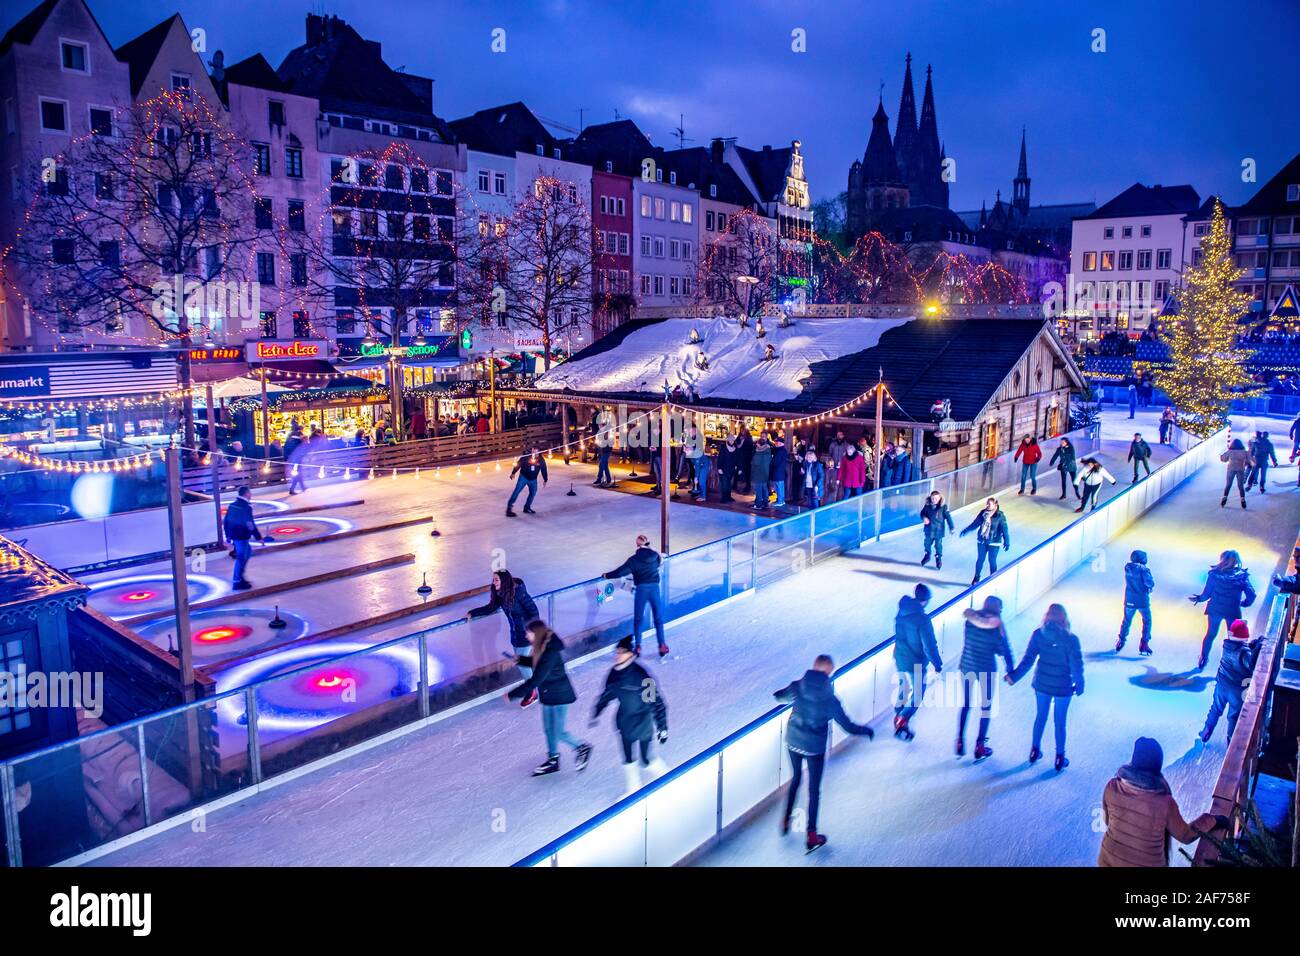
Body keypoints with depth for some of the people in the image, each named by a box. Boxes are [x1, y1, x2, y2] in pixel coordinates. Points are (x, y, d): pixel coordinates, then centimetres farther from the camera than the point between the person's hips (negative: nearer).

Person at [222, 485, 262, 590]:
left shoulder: (232, 505, 8)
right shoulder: (246, 507, -19)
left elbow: (225, 521, 14)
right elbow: (250, 524, -20)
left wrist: (228, 535, 23)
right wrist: (258, 537, -11)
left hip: (233, 534, 9)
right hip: (241, 537, -9)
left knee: (248, 551, 24)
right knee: (241, 558, 1)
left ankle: (239, 575, 27)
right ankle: (237, 582, 8)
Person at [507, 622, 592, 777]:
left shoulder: (550, 653, -32)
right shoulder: (544, 646, -4)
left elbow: (536, 680, -32)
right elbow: (537, 664, 16)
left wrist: (512, 694, -26)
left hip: (559, 696, -9)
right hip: (548, 695, 9)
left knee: (557, 732, 5)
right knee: (549, 729, 19)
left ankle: (581, 747, 28)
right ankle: (553, 759, 36)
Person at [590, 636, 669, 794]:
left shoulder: (642, 676, -25)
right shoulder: (615, 673, -6)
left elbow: (657, 702, -20)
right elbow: (607, 693, 12)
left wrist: (662, 727, -17)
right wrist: (596, 713, 19)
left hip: (643, 723, -6)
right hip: (624, 723, 6)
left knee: (646, 760, 4)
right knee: (628, 758, 15)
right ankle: (634, 790, 35)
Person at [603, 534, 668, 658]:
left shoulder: (634, 559, -4)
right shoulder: (655, 556, 6)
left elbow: (620, 571, -8)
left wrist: (606, 575, 5)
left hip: (641, 589, -2)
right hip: (655, 588, 2)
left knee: (637, 619, 11)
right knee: (658, 619, 10)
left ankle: (637, 647, 8)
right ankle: (662, 647, 8)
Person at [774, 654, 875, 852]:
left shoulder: (797, 687, -13)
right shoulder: (829, 699, -21)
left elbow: (779, 696, 7)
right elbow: (848, 726, -14)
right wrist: (867, 730, 5)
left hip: (793, 741, 3)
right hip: (814, 747, -3)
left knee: (795, 779, 26)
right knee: (814, 790, 11)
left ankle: (786, 821, 37)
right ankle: (812, 837, 20)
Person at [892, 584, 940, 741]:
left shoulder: (901, 613, -6)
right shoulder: (923, 620, -27)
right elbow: (930, 646, -22)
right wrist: (937, 664, -10)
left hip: (899, 658, 7)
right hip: (915, 663, -7)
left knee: (903, 688, 25)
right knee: (917, 695, 11)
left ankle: (898, 717, 37)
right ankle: (901, 722, 7)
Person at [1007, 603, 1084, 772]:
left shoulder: (1038, 635, -13)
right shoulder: (1070, 639, -19)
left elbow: (1028, 660, -12)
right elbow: (1077, 666, -14)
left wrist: (1014, 675, -3)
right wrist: (1079, 686, 2)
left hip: (1041, 684, 2)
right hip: (1062, 687, -2)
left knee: (1040, 716, 22)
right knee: (1060, 722, 15)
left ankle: (1035, 751, 37)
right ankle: (1059, 759, 29)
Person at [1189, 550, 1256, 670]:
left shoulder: (1214, 574, -13)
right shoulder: (1242, 576, -13)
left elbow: (1206, 594, -8)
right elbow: (1251, 595, -14)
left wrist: (1198, 598, 11)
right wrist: (1244, 603, 5)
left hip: (1215, 609, 1)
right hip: (1233, 611, -1)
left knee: (1210, 634, 18)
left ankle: (1202, 660, 28)